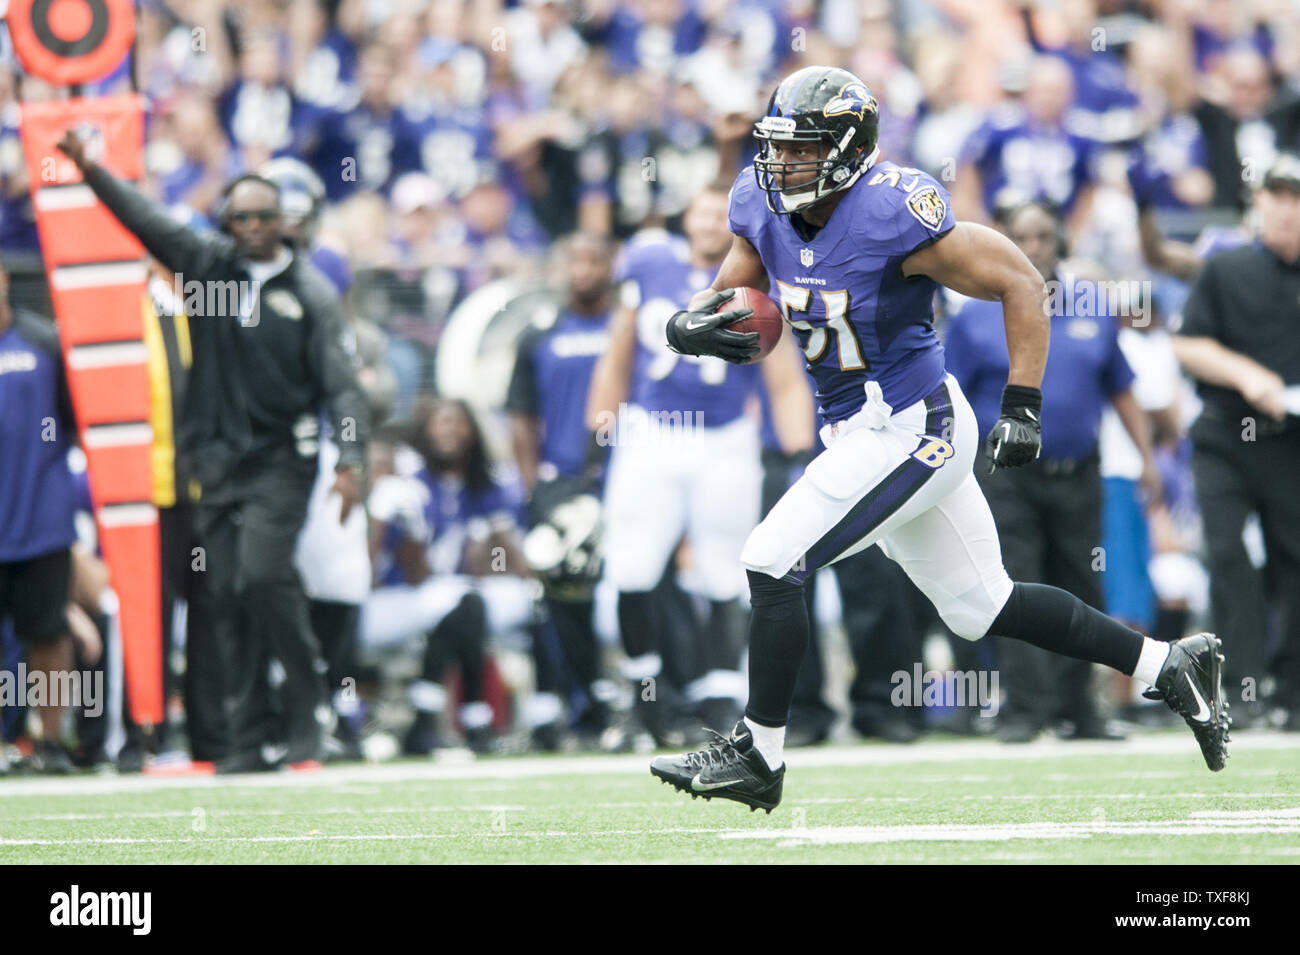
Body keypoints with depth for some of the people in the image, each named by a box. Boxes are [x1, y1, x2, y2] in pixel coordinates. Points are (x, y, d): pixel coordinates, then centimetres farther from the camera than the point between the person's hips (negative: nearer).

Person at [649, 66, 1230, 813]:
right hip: (863, 431, 9)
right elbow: (729, 292, 10)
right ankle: (1171, 667, 27)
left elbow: (1020, 282, -18)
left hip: (911, 430, -9)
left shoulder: (893, 213, -23)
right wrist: (694, 325, -14)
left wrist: (1023, 407, -21)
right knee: (979, 604, 17)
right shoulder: (766, 206, 0)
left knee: (774, 563, -12)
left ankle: (758, 757, -1)